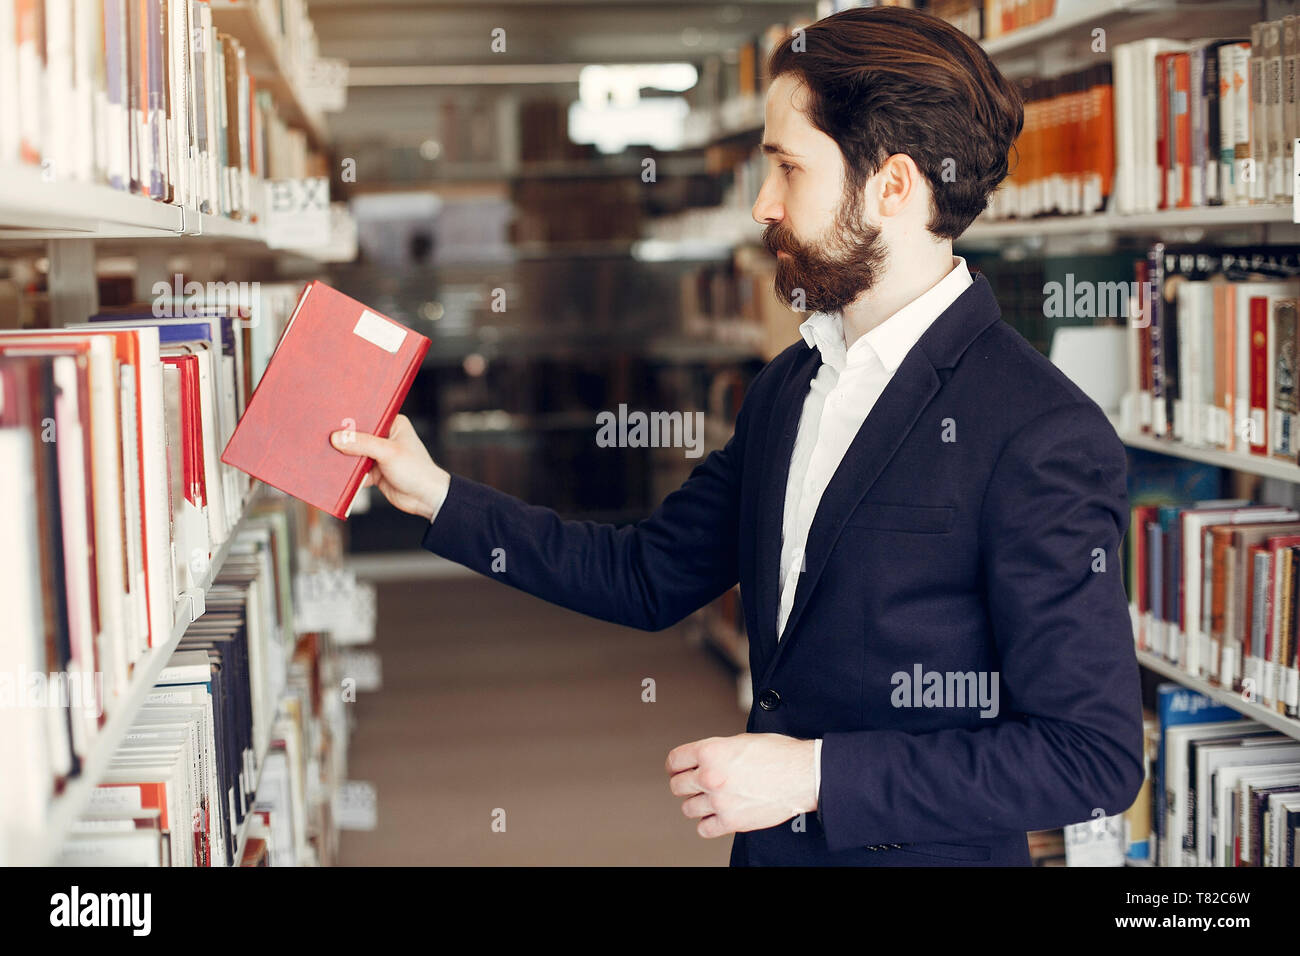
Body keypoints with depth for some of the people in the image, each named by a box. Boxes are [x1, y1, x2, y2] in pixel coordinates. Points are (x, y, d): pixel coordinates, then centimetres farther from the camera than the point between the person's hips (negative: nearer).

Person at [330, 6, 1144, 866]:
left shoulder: (1047, 440, -22)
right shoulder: (786, 389, 5)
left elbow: (1093, 756, -23)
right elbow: (650, 576, 12)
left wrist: (814, 774, -23)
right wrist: (439, 496, 8)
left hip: (920, 851, -7)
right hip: (766, 843, 7)